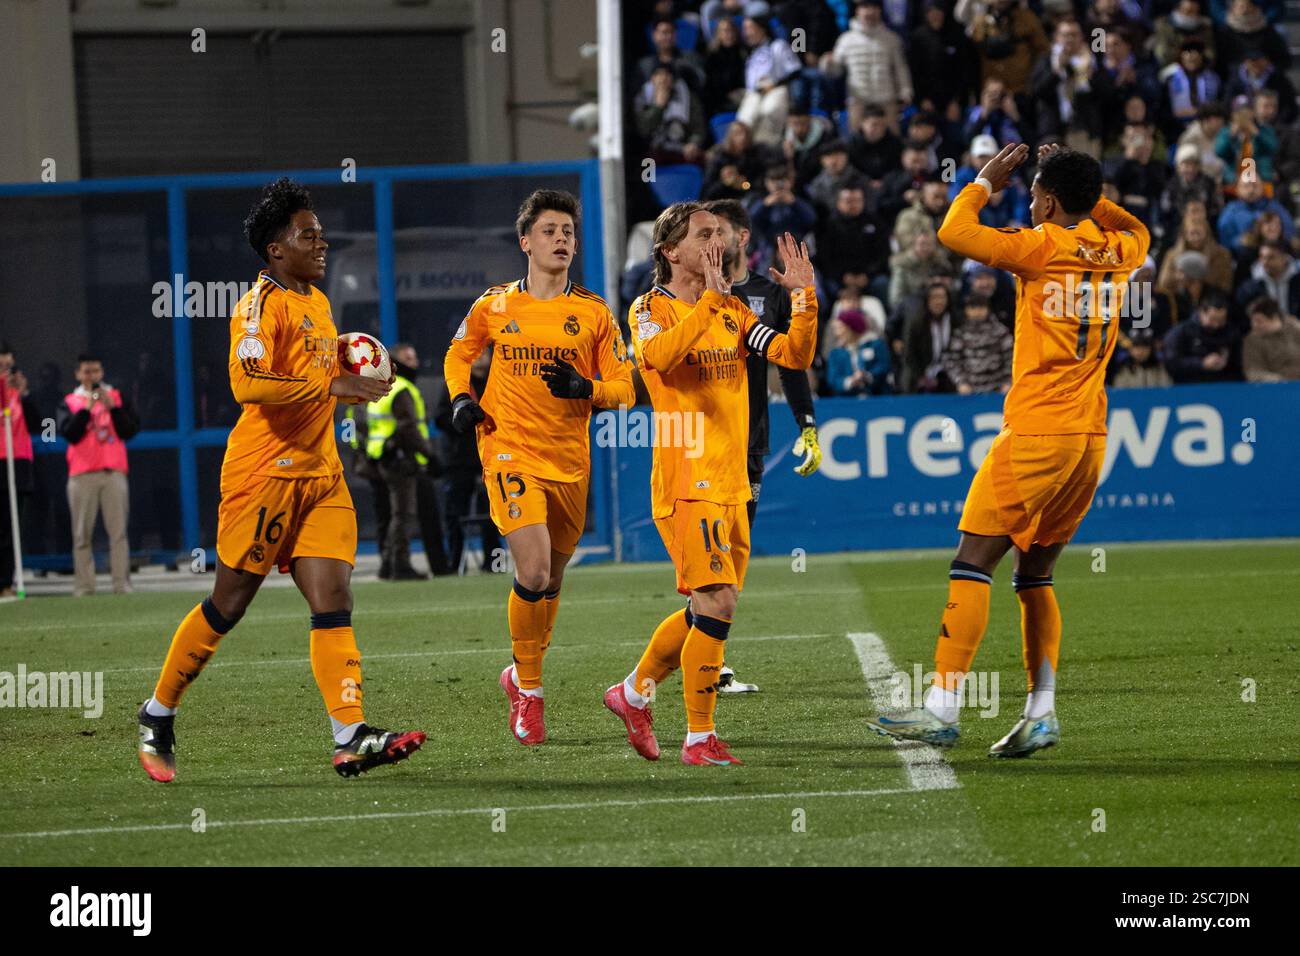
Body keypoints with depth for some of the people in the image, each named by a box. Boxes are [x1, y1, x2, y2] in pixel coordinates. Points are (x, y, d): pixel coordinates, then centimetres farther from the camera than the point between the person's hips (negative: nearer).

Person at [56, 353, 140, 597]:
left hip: (114, 473, 0)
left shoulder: (117, 397, 14)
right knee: (82, 534, -4)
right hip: (82, 475, 0)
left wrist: (112, 407, -7)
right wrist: (87, 408, -9)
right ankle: (84, 586, -3)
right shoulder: (69, 402, 11)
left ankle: (122, 584, -8)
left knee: (118, 531, -7)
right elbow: (69, 433, -4)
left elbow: (130, 431, 3)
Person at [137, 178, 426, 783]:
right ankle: (158, 715, 17)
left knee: (333, 605, -5)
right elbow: (249, 385, -26)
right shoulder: (262, 305, -12)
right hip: (265, 475, -8)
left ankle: (351, 738, -14)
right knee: (228, 607, 0)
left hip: (320, 474, 8)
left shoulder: (317, 301, 17)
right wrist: (331, 385, -27)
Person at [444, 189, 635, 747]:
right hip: (510, 453, -2)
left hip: (570, 462, 2)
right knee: (534, 571, -19)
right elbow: (458, 354, 21)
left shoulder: (593, 313, 3)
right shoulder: (495, 306, 3)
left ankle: (522, 676, 36)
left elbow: (624, 389, 5)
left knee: (552, 581, 12)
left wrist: (584, 388, -16)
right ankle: (528, 690, -2)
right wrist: (461, 398, 2)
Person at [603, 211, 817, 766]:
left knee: (708, 612, 12)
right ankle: (699, 737, -8)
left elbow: (795, 356, 5)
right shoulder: (650, 310, -4)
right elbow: (659, 355, -26)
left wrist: (804, 298, -8)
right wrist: (709, 298, -30)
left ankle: (634, 693, 32)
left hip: (731, 486, 7)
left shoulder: (732, 311, 14)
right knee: (718, 603, -16)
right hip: (685, 485, -7)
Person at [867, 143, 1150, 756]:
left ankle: (942, 708, -13)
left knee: (972, 563, -6)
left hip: (1036, 435, -7)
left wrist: (985, 182, 5)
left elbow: (954, 233, -11)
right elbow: (1137, 232, 34)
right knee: (1034, 575, 15)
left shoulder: (1042, 248, -9)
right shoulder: (1117, 252, 9)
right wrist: (1084, 191, 28)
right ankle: (1041, 712, 6)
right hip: (1091, 436, 7)